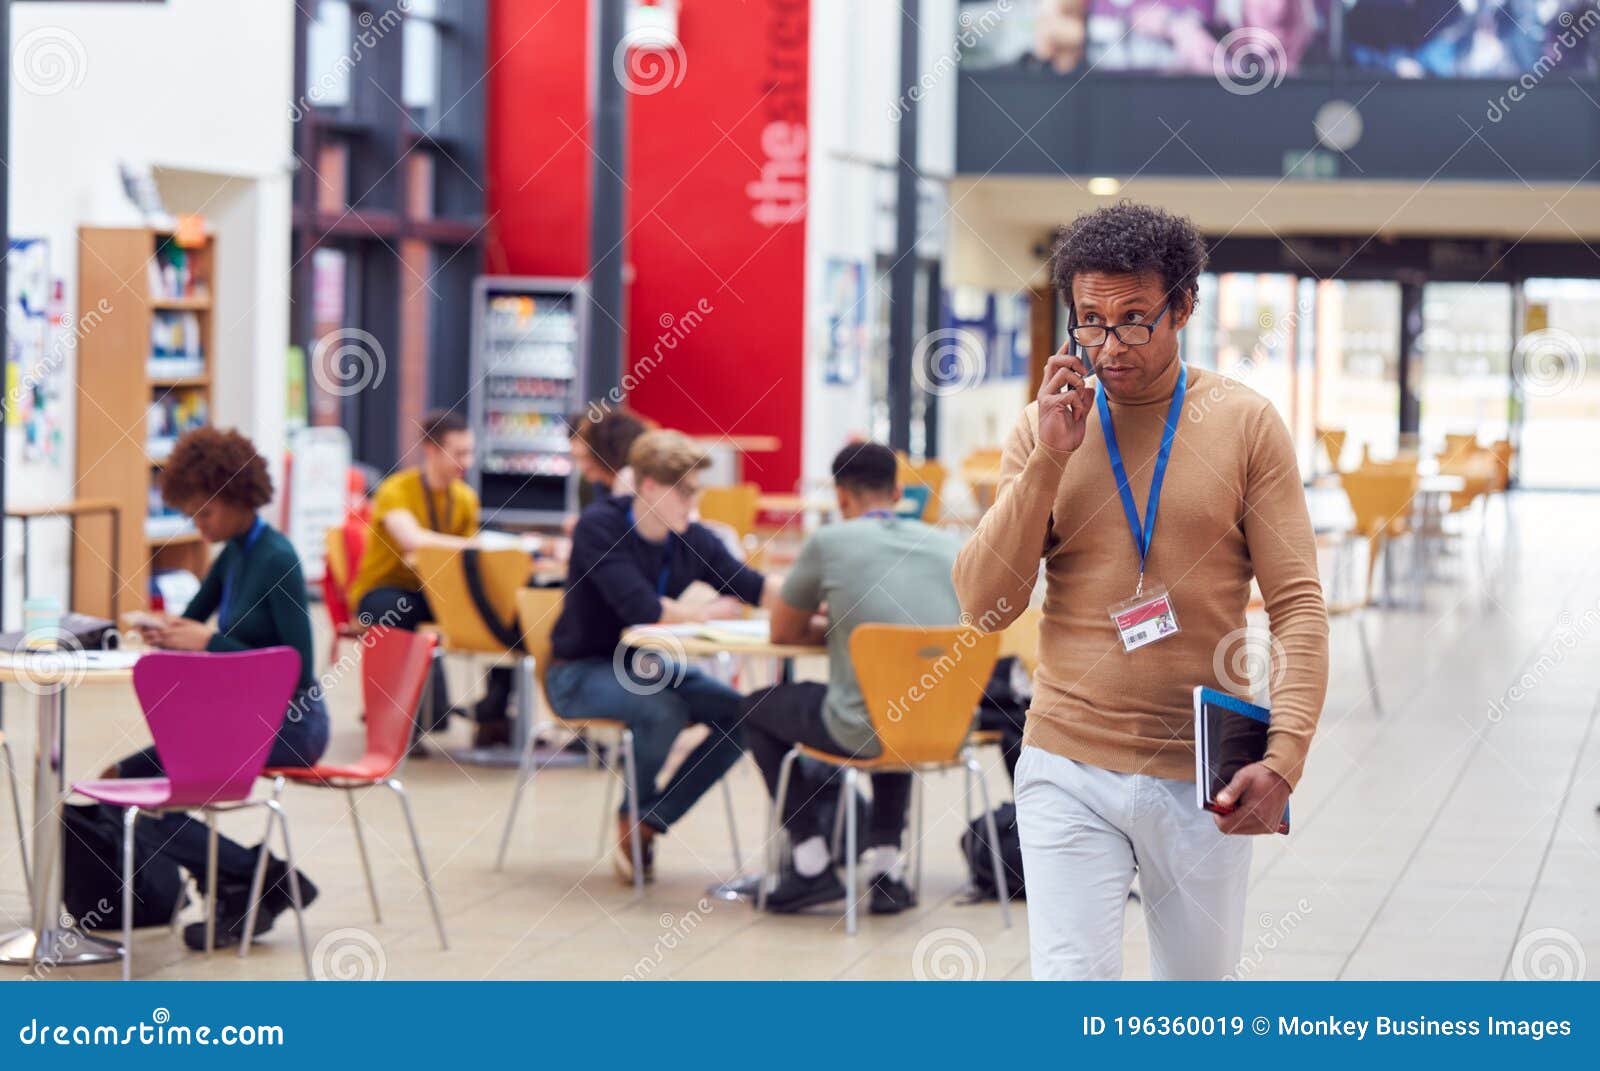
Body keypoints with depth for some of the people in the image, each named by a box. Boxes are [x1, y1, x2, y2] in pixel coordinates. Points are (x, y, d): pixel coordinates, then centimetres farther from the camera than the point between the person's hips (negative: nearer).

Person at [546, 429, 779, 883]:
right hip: (579, 672, -7)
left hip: (644, 666, 7)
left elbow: (758, 588, -3)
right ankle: (633, 817, -5)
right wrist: (709, 612, -13)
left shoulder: (692, 540, 0)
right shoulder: (600, 526, -19)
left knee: (739, 713, -14)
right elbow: (641, 608, -28)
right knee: (665, 709, -34)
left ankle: (647, 826, -6)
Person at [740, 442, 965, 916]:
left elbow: (783, 632, 8)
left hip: (863, 734, -5)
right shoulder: (950, 546, 7)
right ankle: (885, 861, 29)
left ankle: (812, 865, 17)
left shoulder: (830, 542, -4)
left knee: (758, 709, 23)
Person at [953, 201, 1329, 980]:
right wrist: (1050, 459, -11)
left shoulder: (1246, 424, 0)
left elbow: (1298, 604, -3)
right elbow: (984, 602, -2)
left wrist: (1285, 754, -16)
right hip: (1067, 771, 0)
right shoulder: (1044, 426, 4)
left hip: (1201, 777, 0)